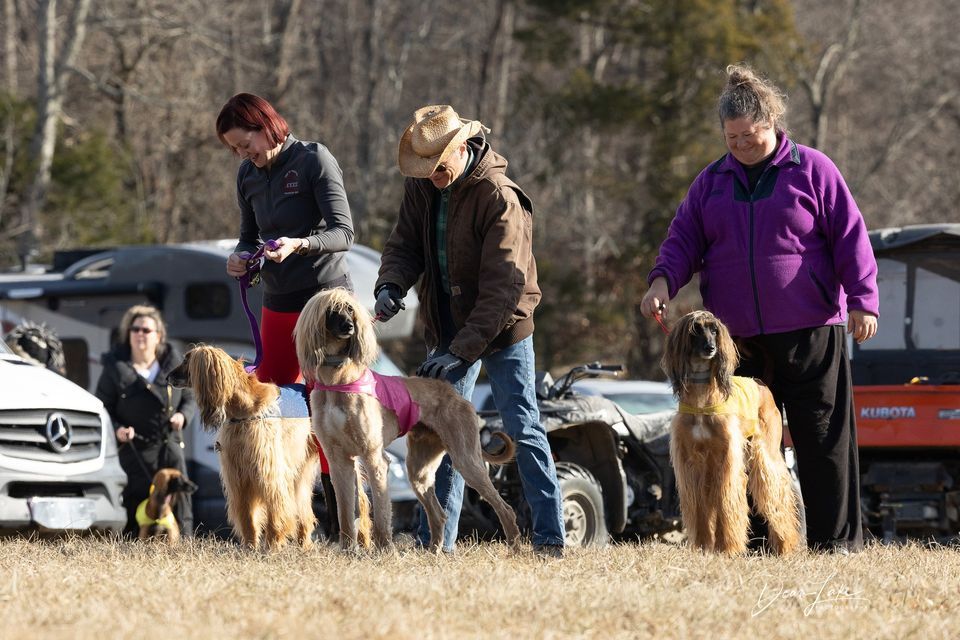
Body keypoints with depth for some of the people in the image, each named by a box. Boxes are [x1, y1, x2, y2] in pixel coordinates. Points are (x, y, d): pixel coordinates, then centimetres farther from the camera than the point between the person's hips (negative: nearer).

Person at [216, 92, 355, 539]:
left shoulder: (313, 159, -10)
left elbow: (343, 233, -14)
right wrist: (241, 257, -5)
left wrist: (300, 244, -31)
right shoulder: (248, 176, 8)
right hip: (277, 306, 7)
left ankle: (339, 526, -6)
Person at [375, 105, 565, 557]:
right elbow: (405, 243, 5)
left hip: (502, 327, -6)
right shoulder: (421, 187, -2)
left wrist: (461, 350, -31)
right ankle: (435, 540, 9)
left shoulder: (500, 198, -23)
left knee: (522, 429, -4)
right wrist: (391, 285, -20)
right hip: (448, 324, 6)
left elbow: (503, 287, -26)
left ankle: (550, 537, 1)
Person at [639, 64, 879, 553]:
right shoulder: (712, 182, 14)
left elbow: (850, 238, 0)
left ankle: (837, 539, 4)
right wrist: (663, 280, -9)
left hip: (808, 330, -3)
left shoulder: (812, 170, 2)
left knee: (823, 438, -1)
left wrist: (861, 300, -9)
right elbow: (684, 239, 11)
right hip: (736, 338, 3)